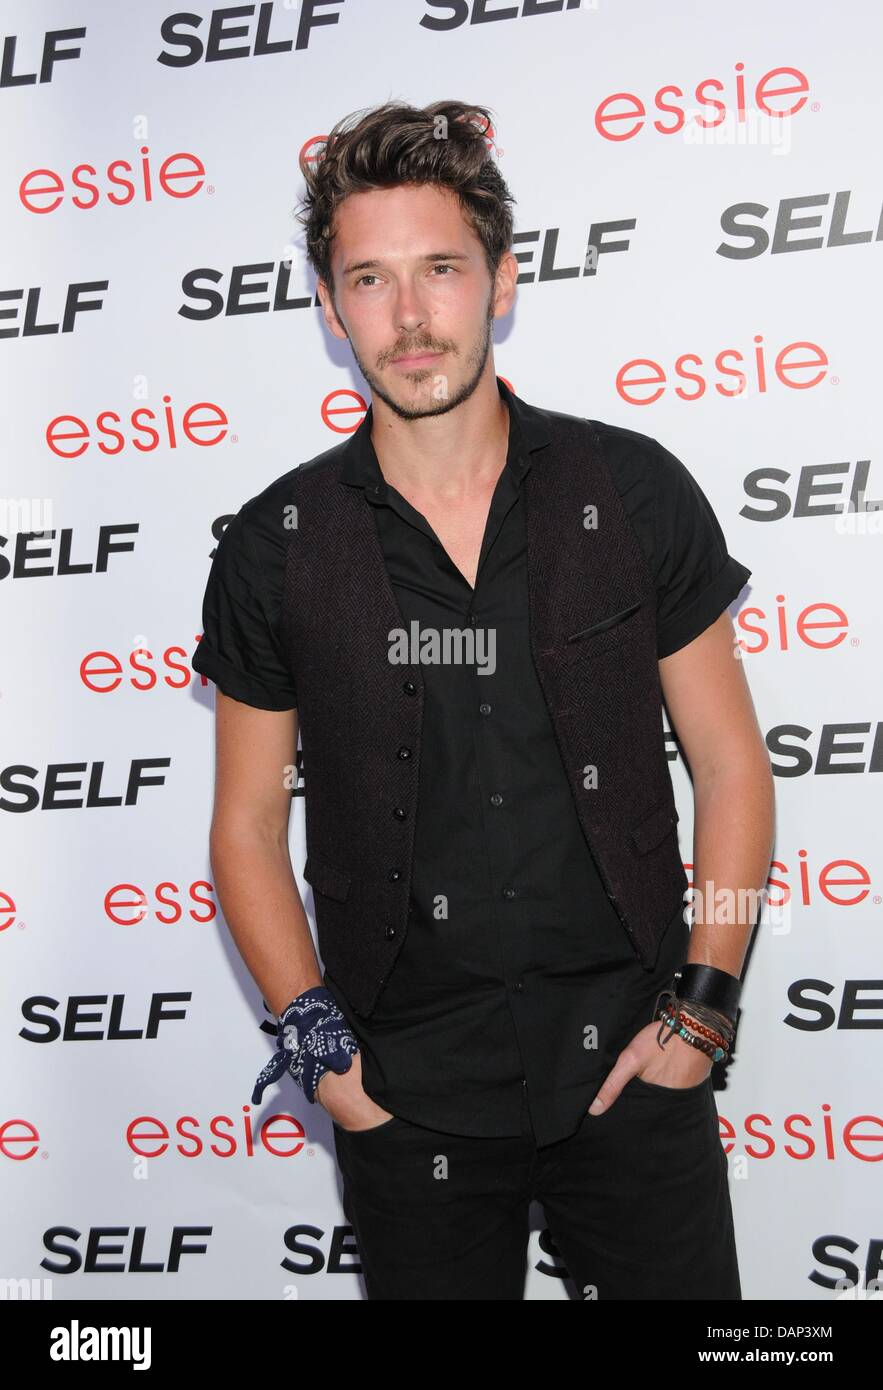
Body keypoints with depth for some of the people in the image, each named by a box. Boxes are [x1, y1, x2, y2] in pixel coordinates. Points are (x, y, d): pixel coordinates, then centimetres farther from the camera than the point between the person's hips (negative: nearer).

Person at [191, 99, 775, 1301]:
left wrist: (702, 1010, -5)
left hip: (628, 1065, 0)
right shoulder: (275, 550, -4)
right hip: (407, 1095, 1)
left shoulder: (635, 494, -4)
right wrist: (319, 1042, -4)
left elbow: (732, 768, 1)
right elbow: (248, 826, 4)